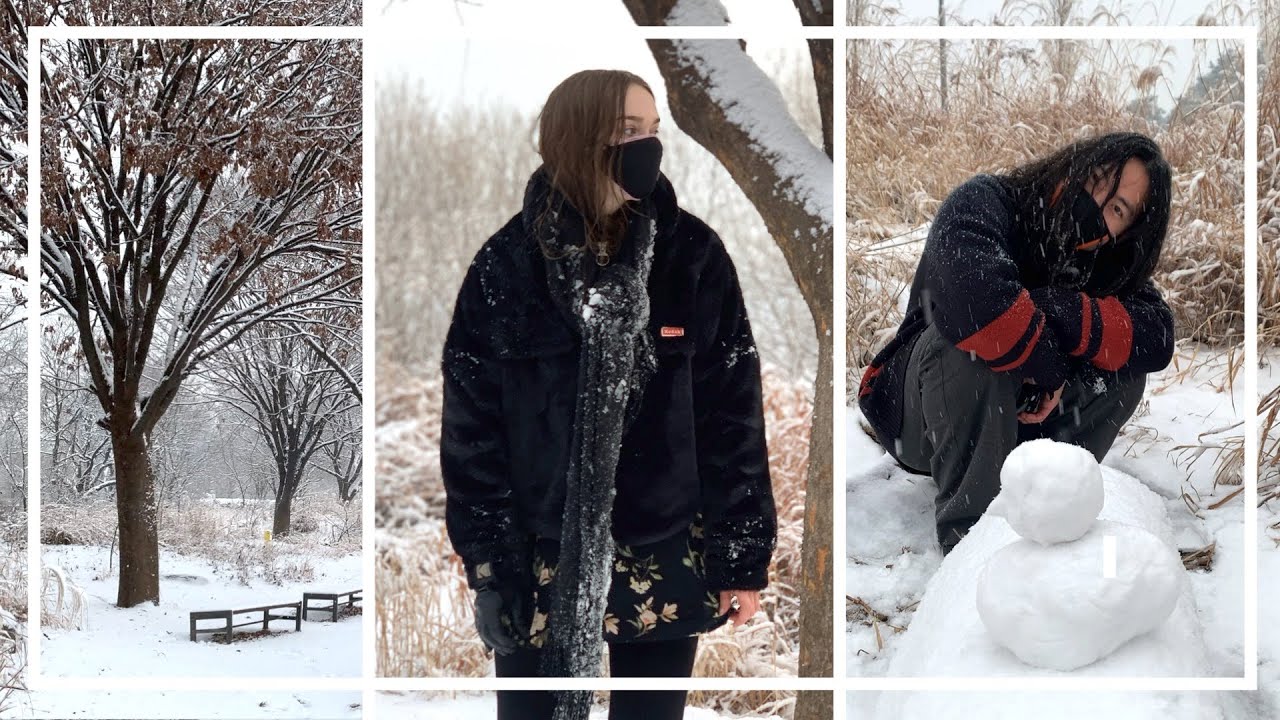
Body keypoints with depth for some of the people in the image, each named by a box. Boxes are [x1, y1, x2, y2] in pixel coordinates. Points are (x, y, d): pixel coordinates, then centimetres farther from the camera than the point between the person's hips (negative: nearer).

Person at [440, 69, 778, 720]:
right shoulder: (507, 265, -5)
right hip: (542, 562, -1)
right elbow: (471, 425, -2)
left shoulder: (693, 254, -3)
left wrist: (743, 556, -4)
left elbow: (732, 414, -1)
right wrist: (488, 562, -6)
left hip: (665, 562, 1)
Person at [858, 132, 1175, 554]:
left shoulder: (1109, 262, -2)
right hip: (920, 421, -5)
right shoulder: (986, 202, -20)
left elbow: (1157, 338, -21)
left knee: (1125, 368, -16)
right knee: (973, 338, -35)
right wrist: (1049, 367, -27)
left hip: (1024, 419, 5)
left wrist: (1056, 311, -33)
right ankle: (968, 527, -29)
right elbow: (974, 297, -42)